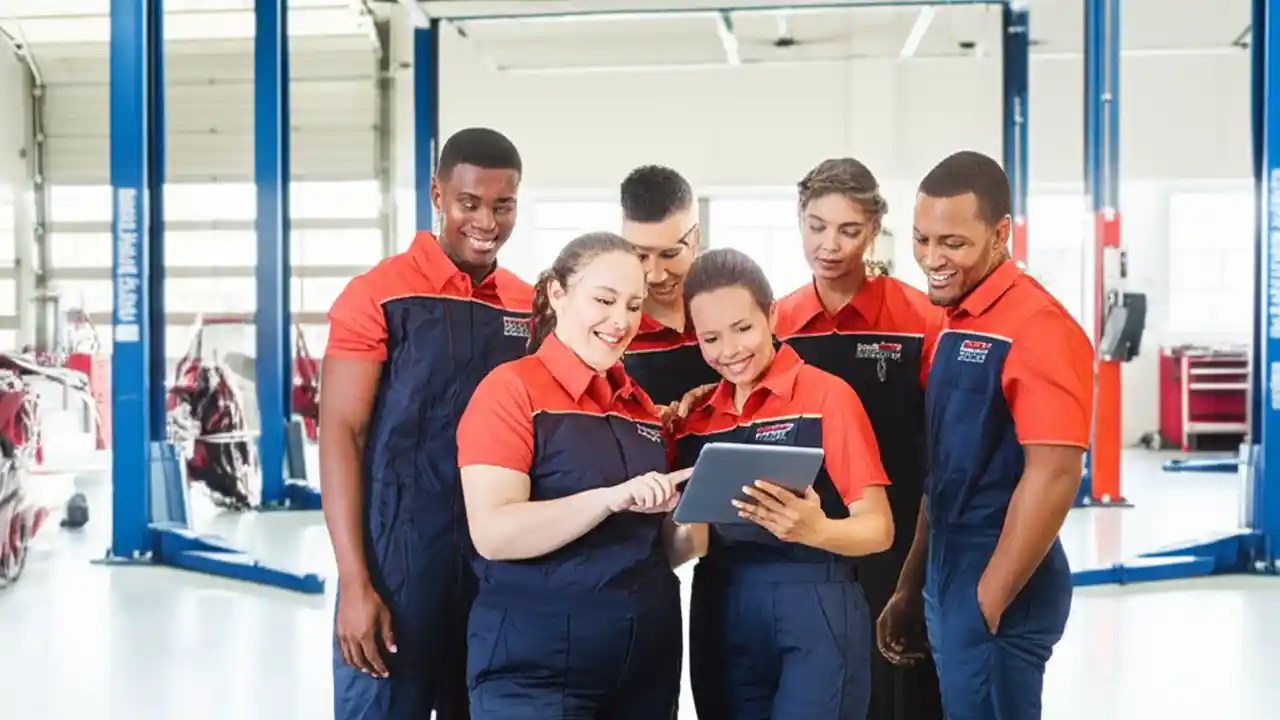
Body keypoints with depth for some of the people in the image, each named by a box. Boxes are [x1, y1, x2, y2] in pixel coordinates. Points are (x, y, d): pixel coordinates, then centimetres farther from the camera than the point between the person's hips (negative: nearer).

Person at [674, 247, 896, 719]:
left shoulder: (827, 396, -6)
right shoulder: (696, 418, 9)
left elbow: (878, 528, -7)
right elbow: (693, 535, 13)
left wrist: (815, 530, -27)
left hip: (814, 614, -4)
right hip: (719, 620, 5)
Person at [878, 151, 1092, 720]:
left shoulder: (1036, 326, -16)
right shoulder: (952, 326, 12)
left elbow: (1053, 476, -22)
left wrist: (987, 603, -20)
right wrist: (912, 589, 15)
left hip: (1000, 590, -9)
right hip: (950, 579, 9)